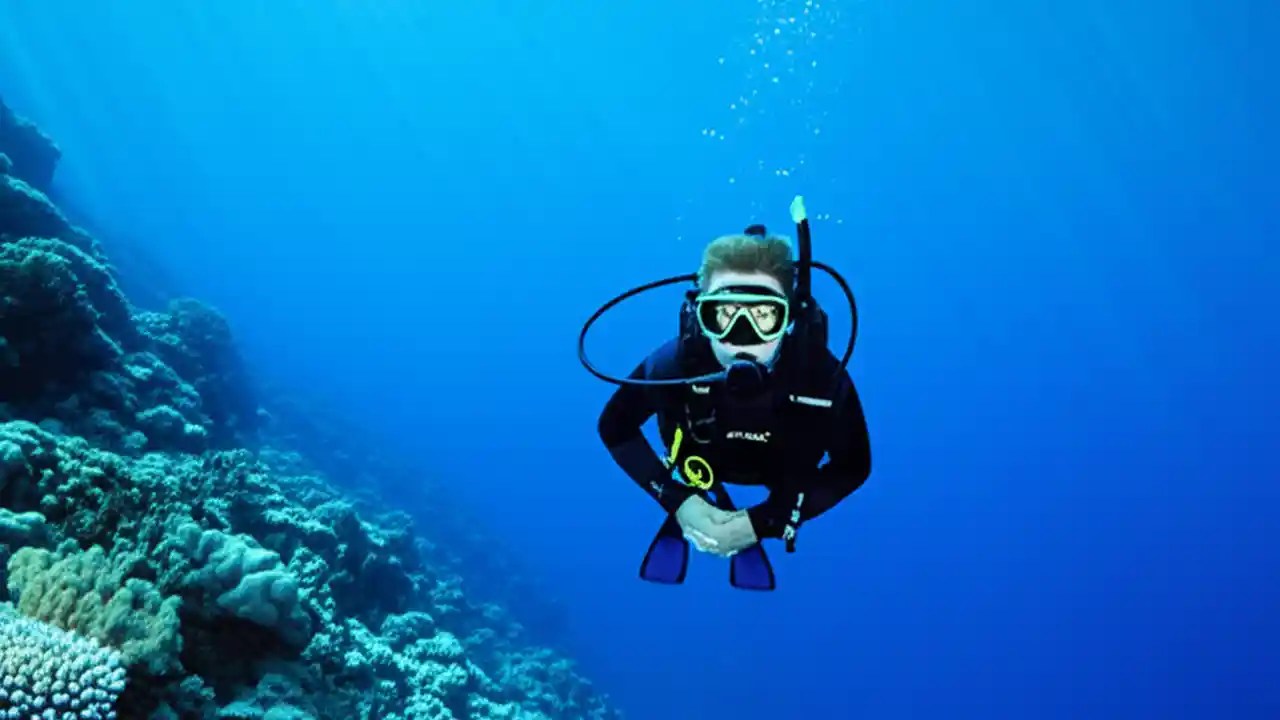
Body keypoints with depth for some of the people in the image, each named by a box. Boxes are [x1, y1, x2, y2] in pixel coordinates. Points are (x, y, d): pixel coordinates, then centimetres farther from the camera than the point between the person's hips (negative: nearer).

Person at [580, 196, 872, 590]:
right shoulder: (673, 364, -43)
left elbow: (854, 466, -24)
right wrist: (676, 501, -31)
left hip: (780, 476, 1)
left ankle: (749, 540, 58)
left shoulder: (824, 377, -44)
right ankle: (680, 524, 53)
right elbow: (615, 429, -21)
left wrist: (765, 522, -31)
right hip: (699, 466, -1)